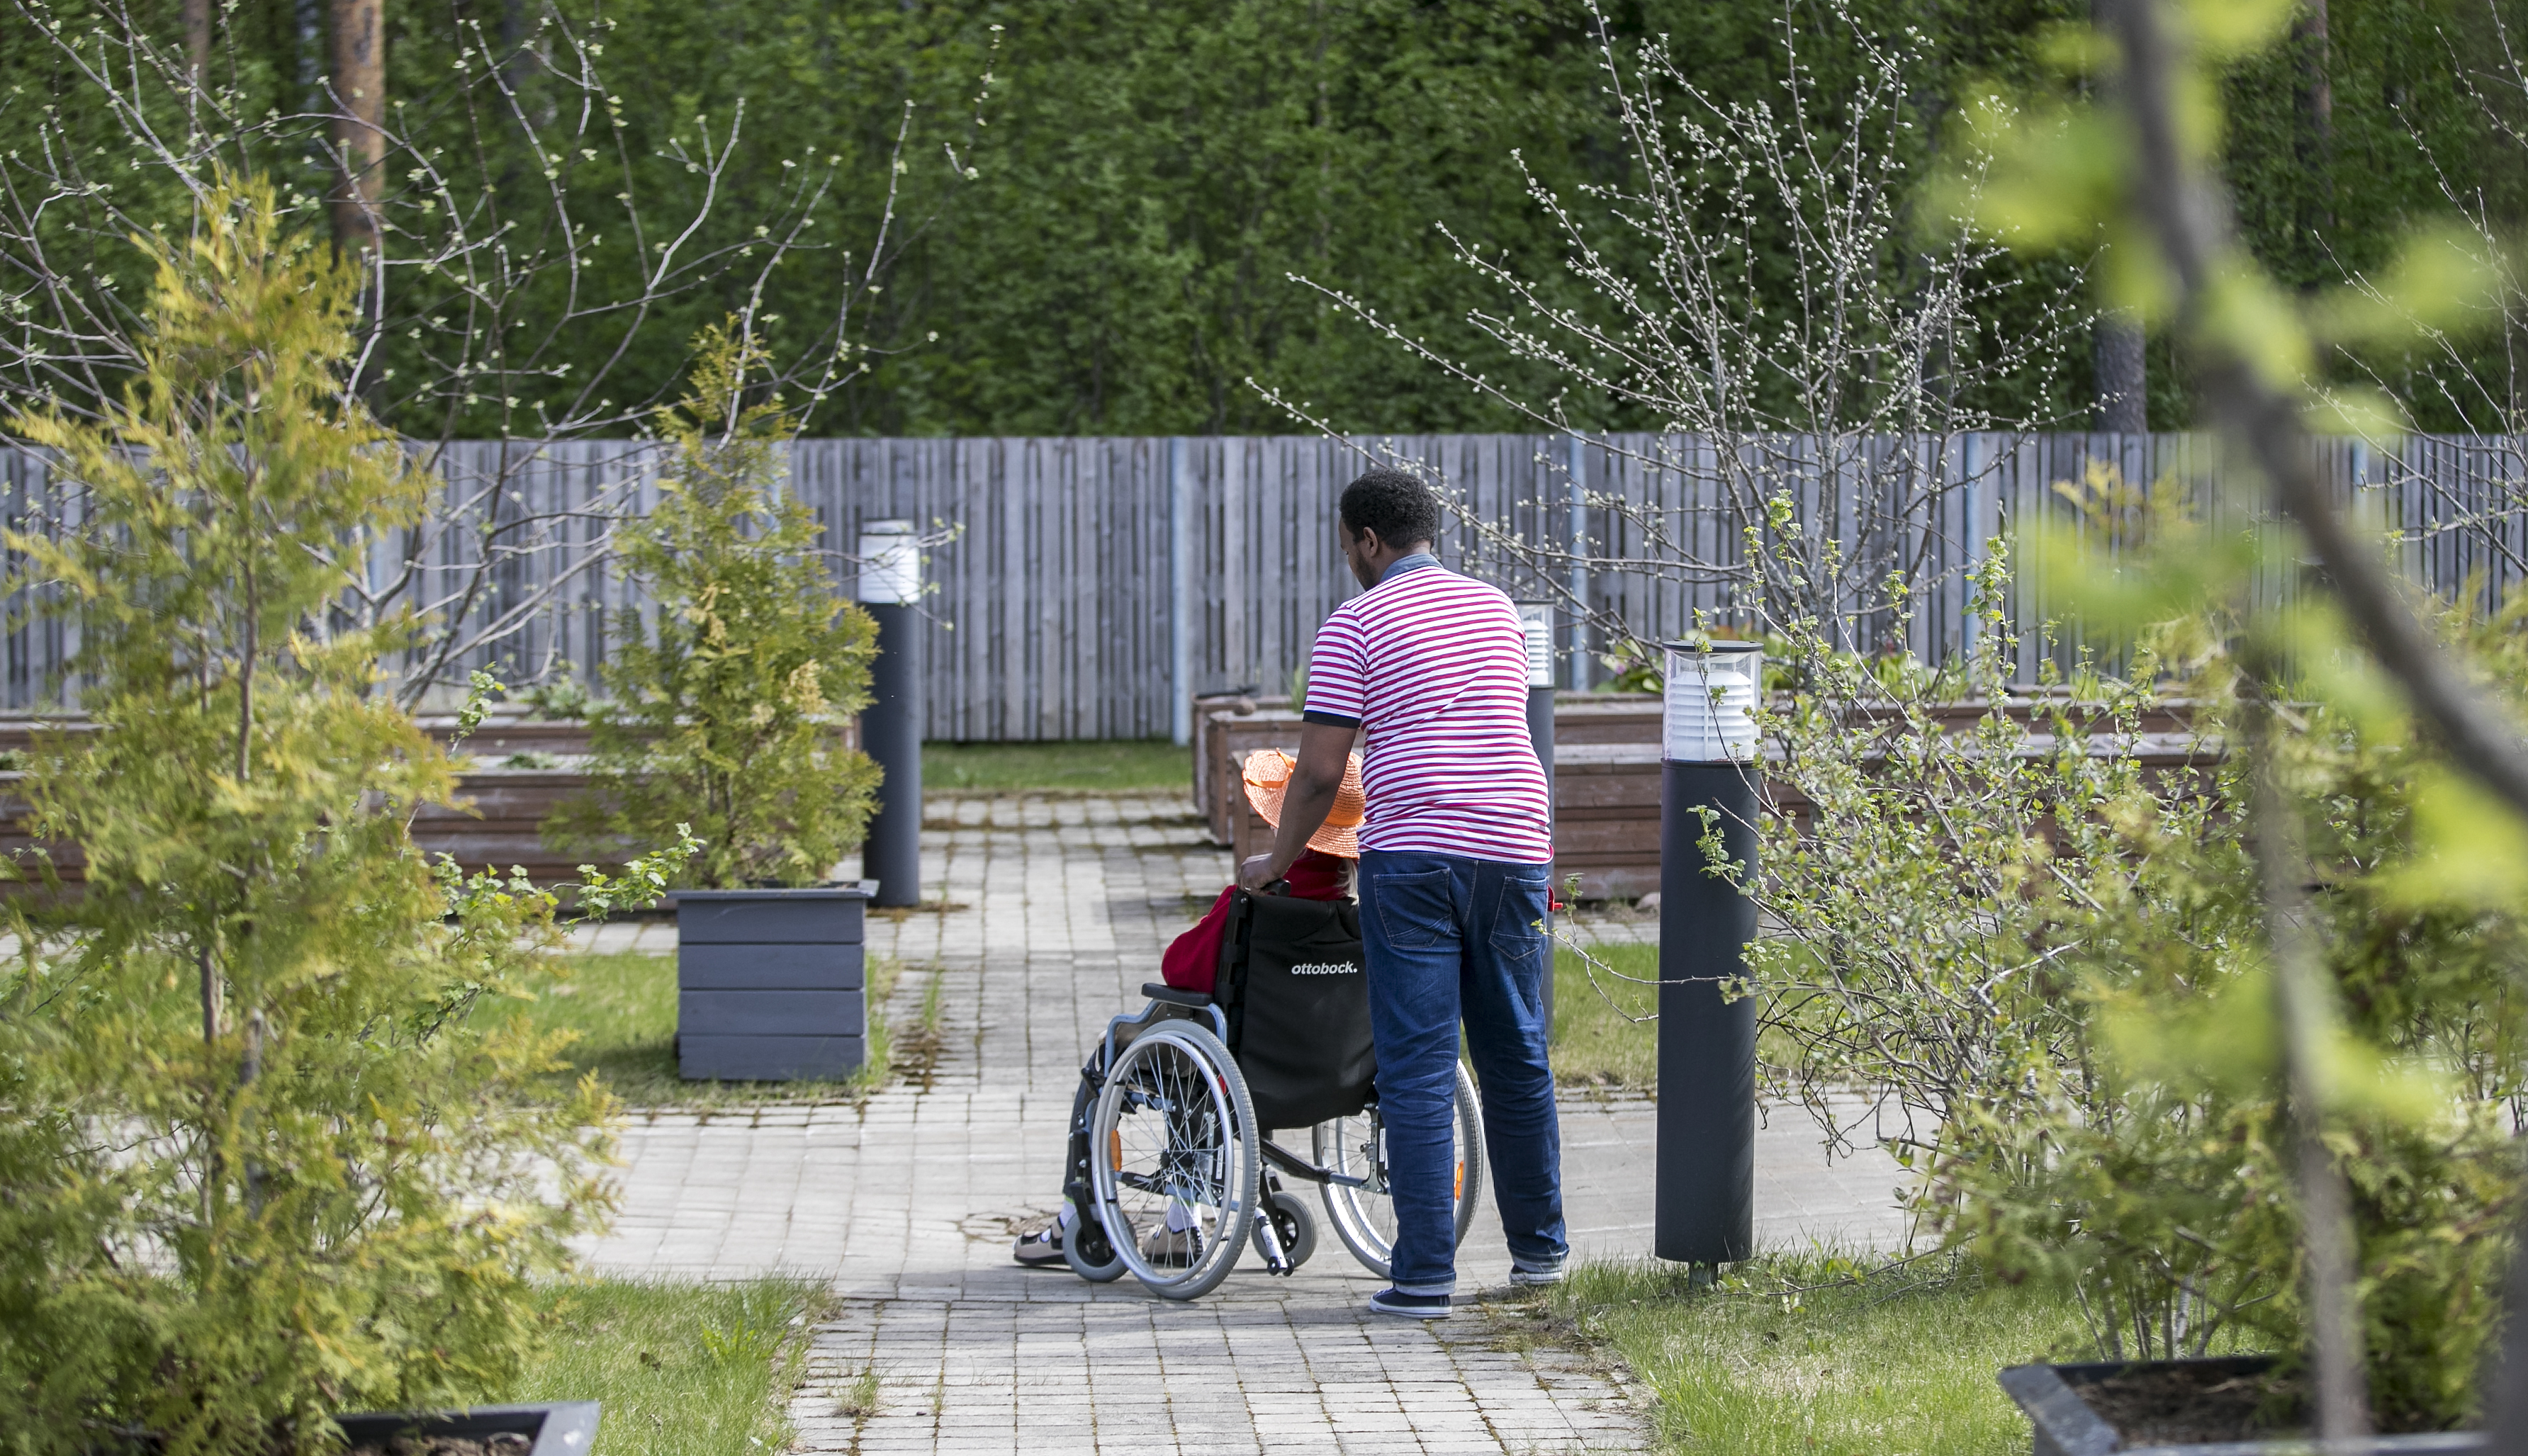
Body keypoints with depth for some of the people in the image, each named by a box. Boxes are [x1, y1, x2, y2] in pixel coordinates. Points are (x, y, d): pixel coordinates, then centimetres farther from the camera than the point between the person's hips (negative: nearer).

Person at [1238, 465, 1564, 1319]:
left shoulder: (1356, 626, -1)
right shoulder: (1497, 609, 15)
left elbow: (1320, 772, -5)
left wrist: (1276, 863, 9)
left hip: (1413, 861, -5)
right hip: (1512, 853, 5)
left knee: (1418, 1069, -3)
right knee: (1517, 1057, 16)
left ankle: (1425, 1276, -6)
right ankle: (1537, 1247, 25)